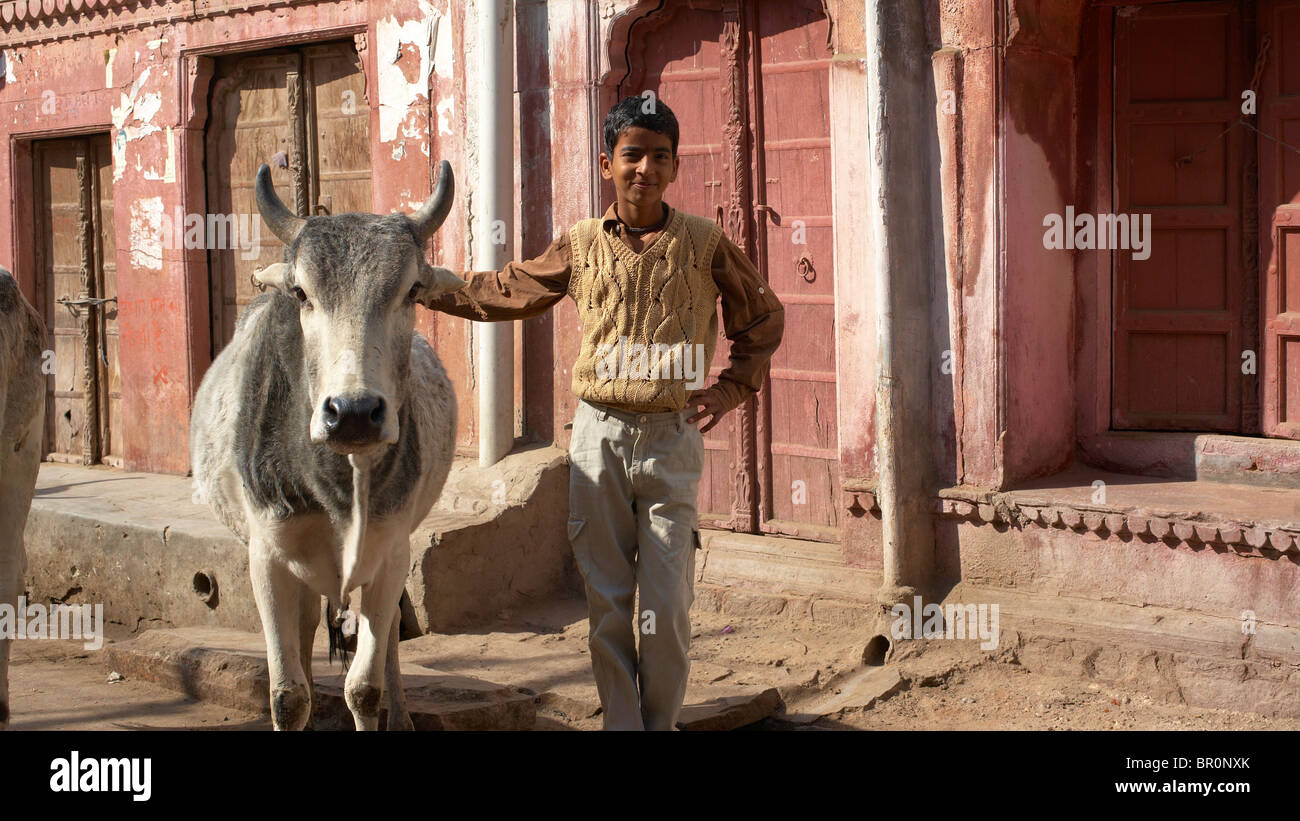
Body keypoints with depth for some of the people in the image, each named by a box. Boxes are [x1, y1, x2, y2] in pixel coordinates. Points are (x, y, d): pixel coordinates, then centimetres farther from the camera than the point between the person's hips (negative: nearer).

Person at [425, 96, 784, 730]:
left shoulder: (704, 243, 3)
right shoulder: (582, 244, 7)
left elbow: (763, 319, 14)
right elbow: (505, 291, 19)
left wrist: (731, 389, 3)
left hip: (672, 439, -1)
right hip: (599, 435, 2)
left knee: (667, 606, -2)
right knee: (607, 604, 4)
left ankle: (661, 723, 15)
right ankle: (621, 725, 14)